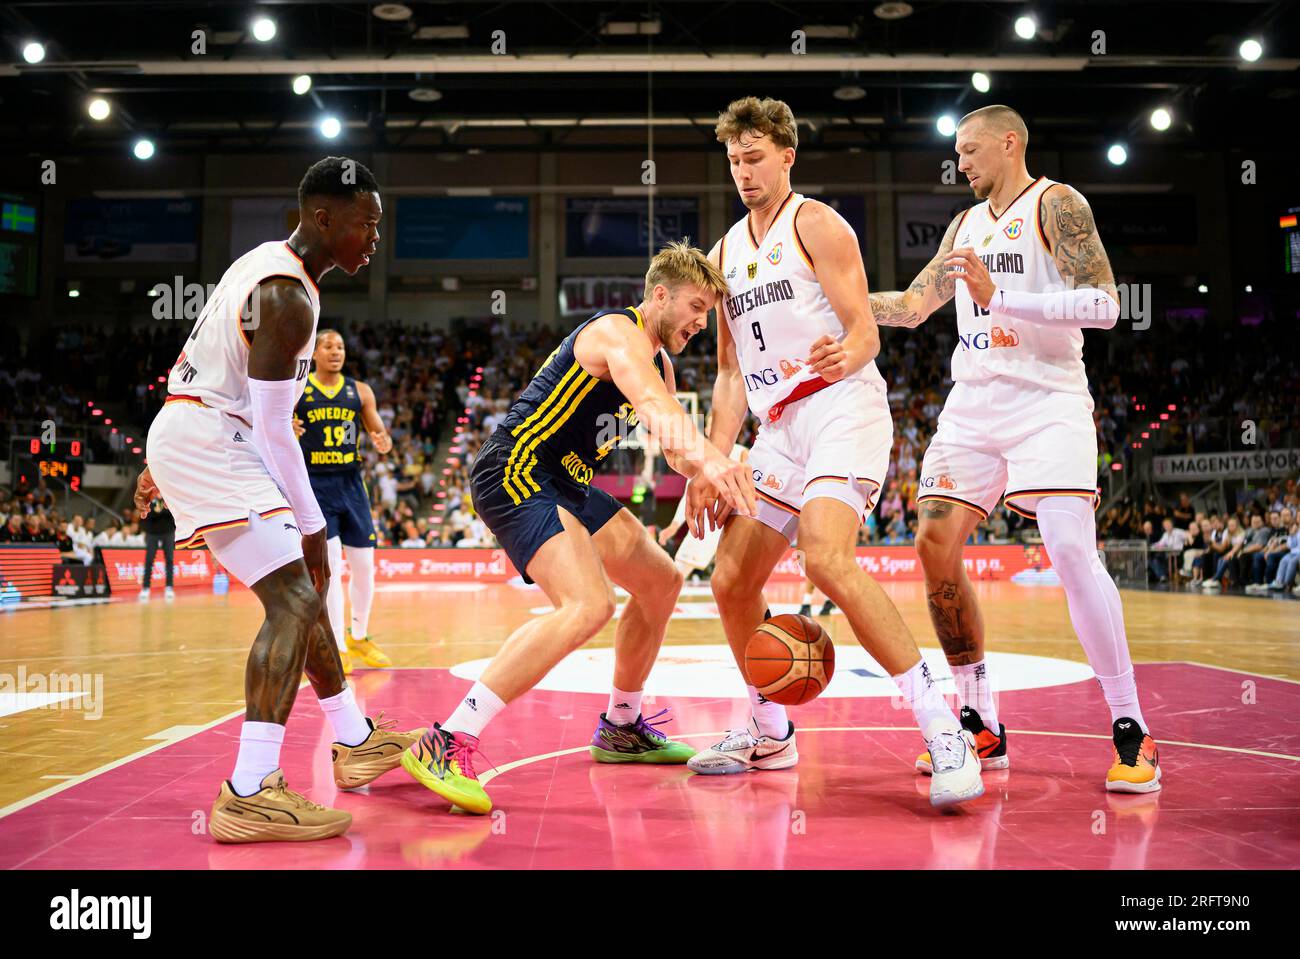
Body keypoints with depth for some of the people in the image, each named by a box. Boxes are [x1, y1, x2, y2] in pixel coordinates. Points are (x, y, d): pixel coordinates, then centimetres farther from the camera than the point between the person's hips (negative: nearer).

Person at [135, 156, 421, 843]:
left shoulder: (266, 266, 14)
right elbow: (273, 427, -19)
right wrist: (311, 525, -11)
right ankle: (249, 794, -22)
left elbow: (195, 365, 21)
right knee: (295, 602, -18)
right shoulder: (287, 298, -18)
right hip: (207, 444, -11)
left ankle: (354, 741, 29)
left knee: (303, 590, 17)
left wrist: (161, 462, 27)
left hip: (186, 436, 11)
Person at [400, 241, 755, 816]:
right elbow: (650, 402, -36)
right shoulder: (618, 332, -15)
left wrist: (717, 473, 0)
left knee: (660, 581, 17)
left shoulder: (660, 363, 16)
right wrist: (709, 457, -54)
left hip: (564, 486, 11)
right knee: (589, 604, -29)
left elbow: (677, 448, 23)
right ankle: (445, 746, -29)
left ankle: (621, 727, 31)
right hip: (515, 473, -11)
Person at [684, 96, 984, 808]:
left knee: (827, 559, -29)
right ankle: (769, 733, 23)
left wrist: (841, 359, -34)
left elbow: (865, 333, -10)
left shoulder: (815, 224, -2)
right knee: (731, 582, 3)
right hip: (780, 428, 8)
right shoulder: (725, 254, 18)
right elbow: (732, 373, 18)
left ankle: (943, 731, -25)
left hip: (843, 409, -8)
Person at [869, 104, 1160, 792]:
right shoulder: (967, 224, 19)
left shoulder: (1056, 204, -3)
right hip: (973, 402, 7)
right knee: (935, 546, -2)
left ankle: (1130, 731, -8)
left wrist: (998, 295, -23)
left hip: (1046, 401, -7)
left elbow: (1104, 304, -15)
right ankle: (980, 724, 9)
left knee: (1071, 550, -20)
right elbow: (911, 306, 23)